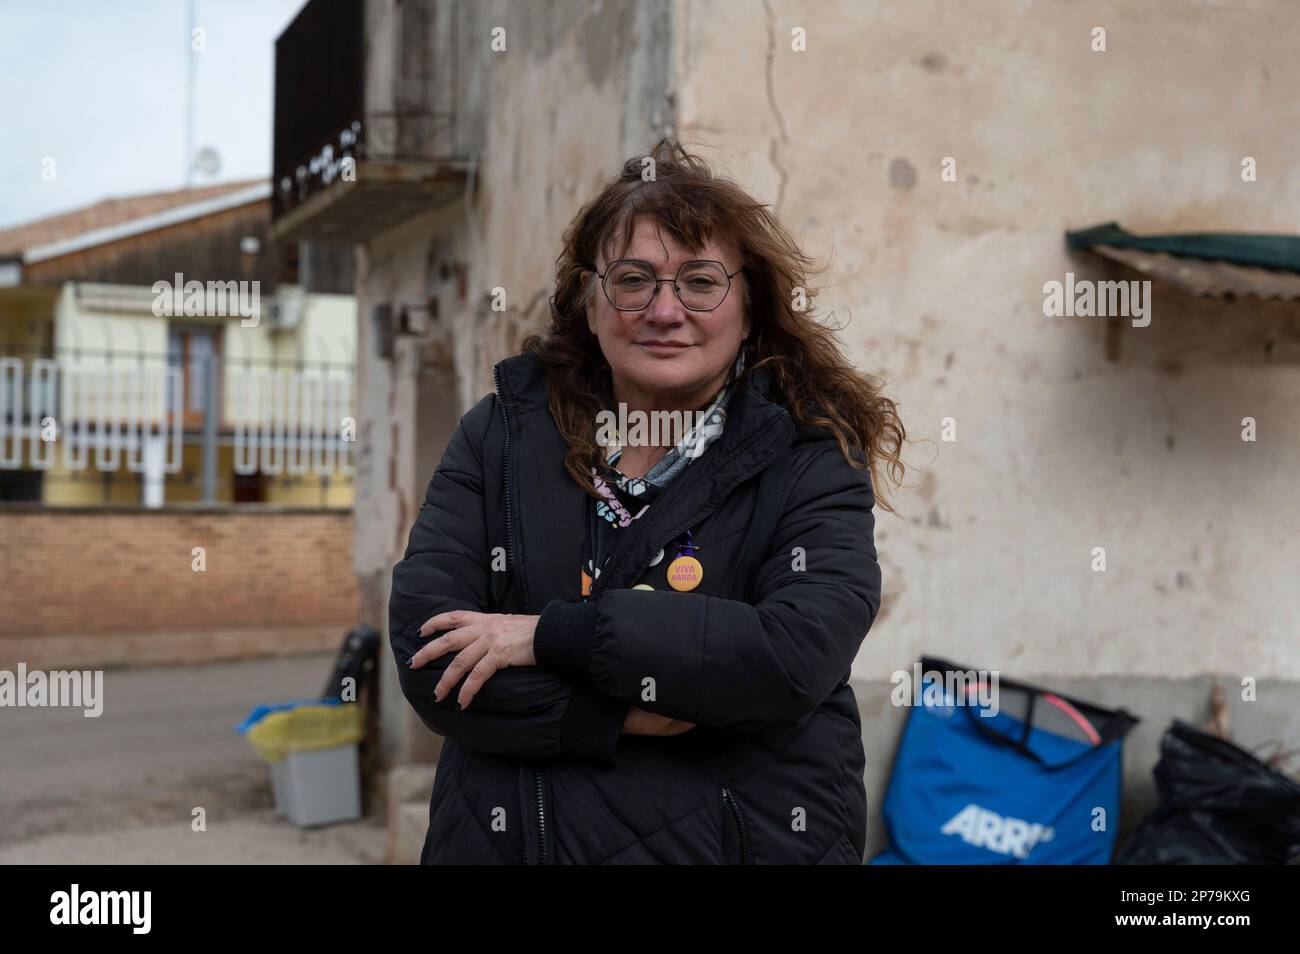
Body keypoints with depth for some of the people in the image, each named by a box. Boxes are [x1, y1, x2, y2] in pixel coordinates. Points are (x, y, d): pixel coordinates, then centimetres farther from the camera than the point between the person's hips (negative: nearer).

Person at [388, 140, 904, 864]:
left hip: (749, 837, -1)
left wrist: (555, 633, -22)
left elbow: (798, 654, -22)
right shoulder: (504, 433, -1)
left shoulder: (809, 460, -6)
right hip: (506, 838, 2)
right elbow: (425, 646, -10)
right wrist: (621, 716, -21)